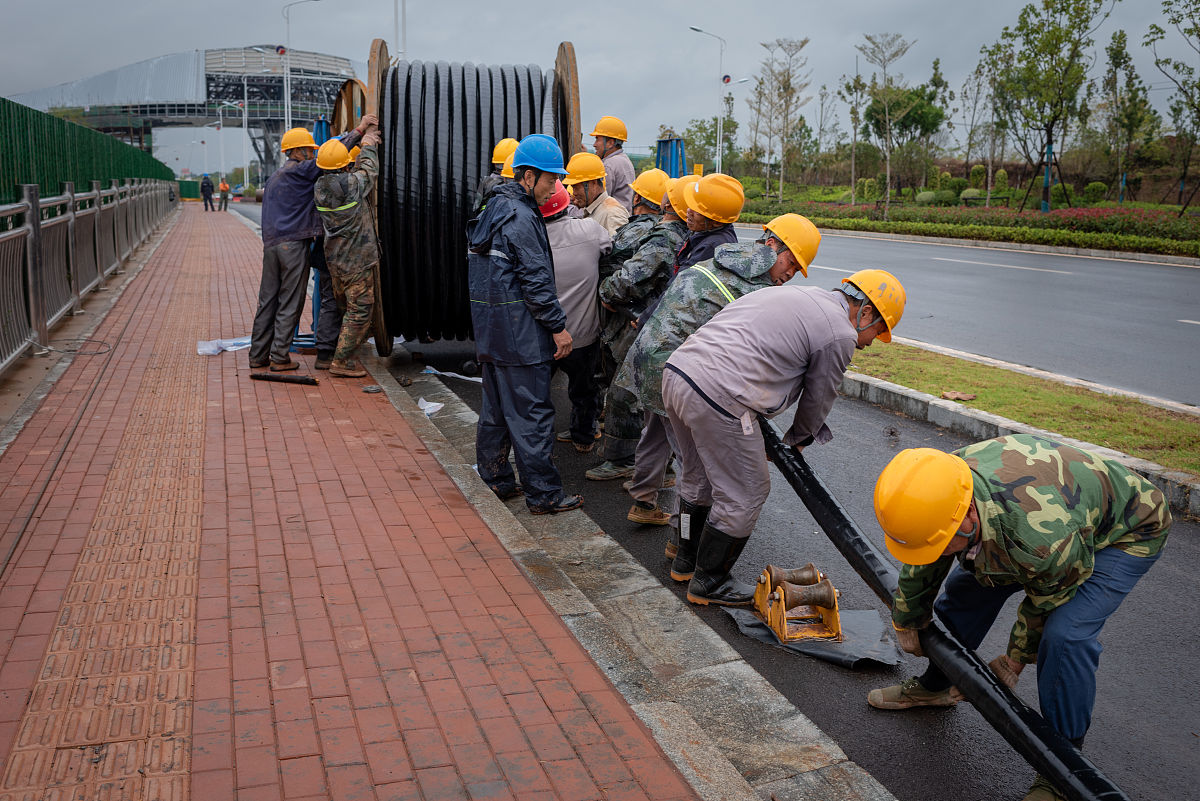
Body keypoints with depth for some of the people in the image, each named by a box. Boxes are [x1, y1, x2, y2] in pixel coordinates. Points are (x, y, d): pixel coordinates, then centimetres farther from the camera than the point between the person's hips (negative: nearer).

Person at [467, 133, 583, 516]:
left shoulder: (493, 208, 15)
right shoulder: (520, 216, -15)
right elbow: (535, 279, -19)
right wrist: (558, 326, -13)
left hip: (489, 327, 10)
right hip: (517, 331, -10)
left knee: (496, 406, 17)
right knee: (531, 411, -4)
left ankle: (495, 480, 27)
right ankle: (543, 494, 2)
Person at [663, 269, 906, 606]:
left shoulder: (794, 293, 24)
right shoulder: (840, 335, -2)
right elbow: (818, 399, 10)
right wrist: (800, 438, 32)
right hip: (718, 398, -9)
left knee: (698, 478, 27)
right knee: (744, 495, 9)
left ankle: (686, 560, 45)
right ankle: (709, 582, 24)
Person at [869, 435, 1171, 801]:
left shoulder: (1043, 539, -46)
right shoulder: (938, 489, -25)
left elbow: (1046, 605, -22)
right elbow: (921, 566, -3)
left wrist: (1016, 658, -4)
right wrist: (907, 620, 13)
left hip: (1127, 531, -7)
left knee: (1065, 633, -25)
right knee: (965, 585, 6)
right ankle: (935, 686, 30)